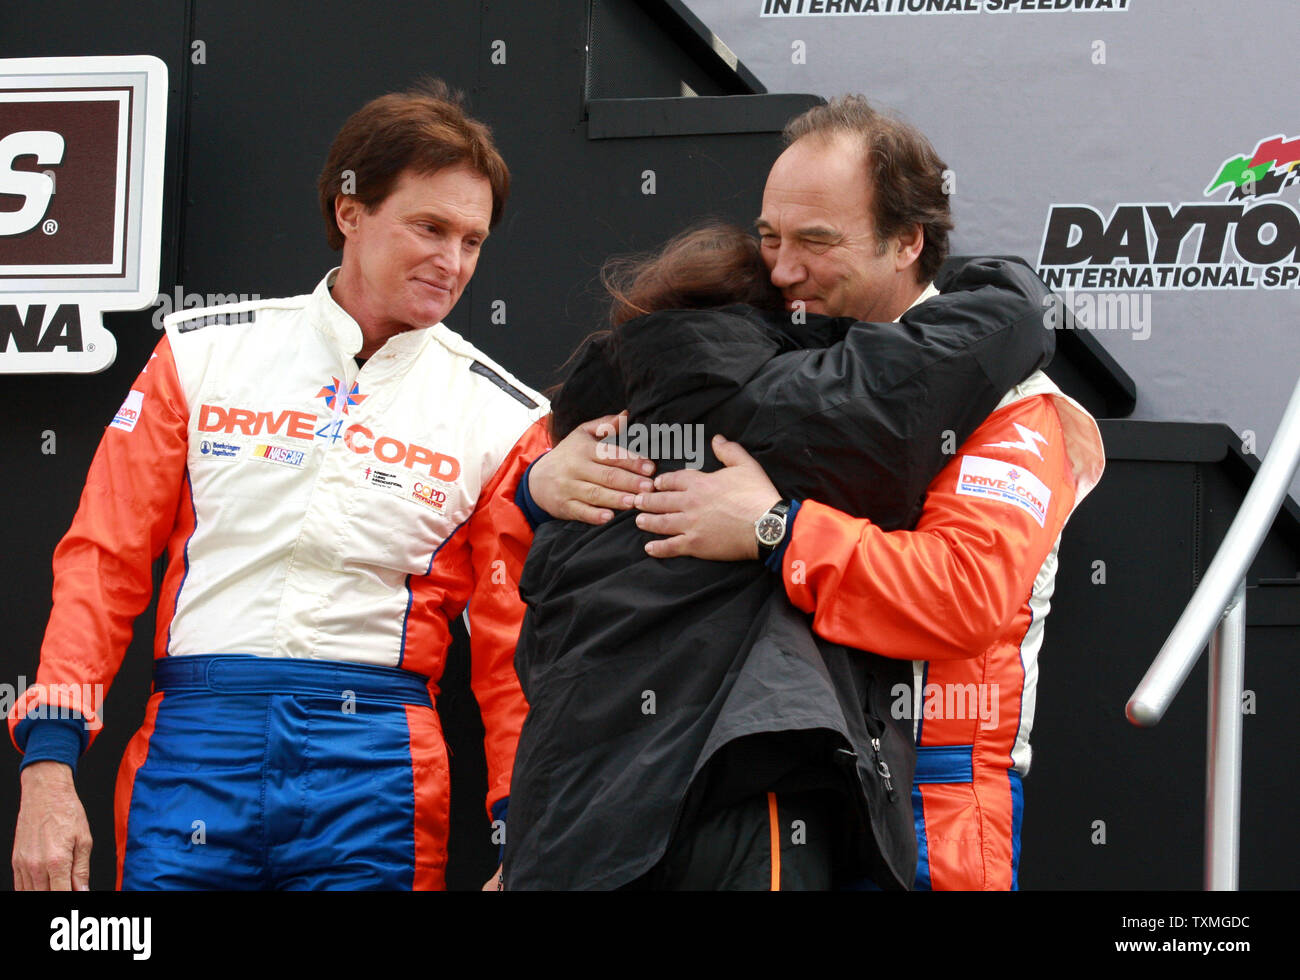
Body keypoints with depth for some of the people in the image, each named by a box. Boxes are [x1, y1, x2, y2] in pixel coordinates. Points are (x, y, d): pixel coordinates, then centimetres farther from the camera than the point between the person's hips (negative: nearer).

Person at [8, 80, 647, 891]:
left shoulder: (502, 414, 7)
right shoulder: (206, 352, 8)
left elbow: (512, 648, 7)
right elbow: (105, 561, 7)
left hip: (375, 766, 0)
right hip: (193, 739, 0)